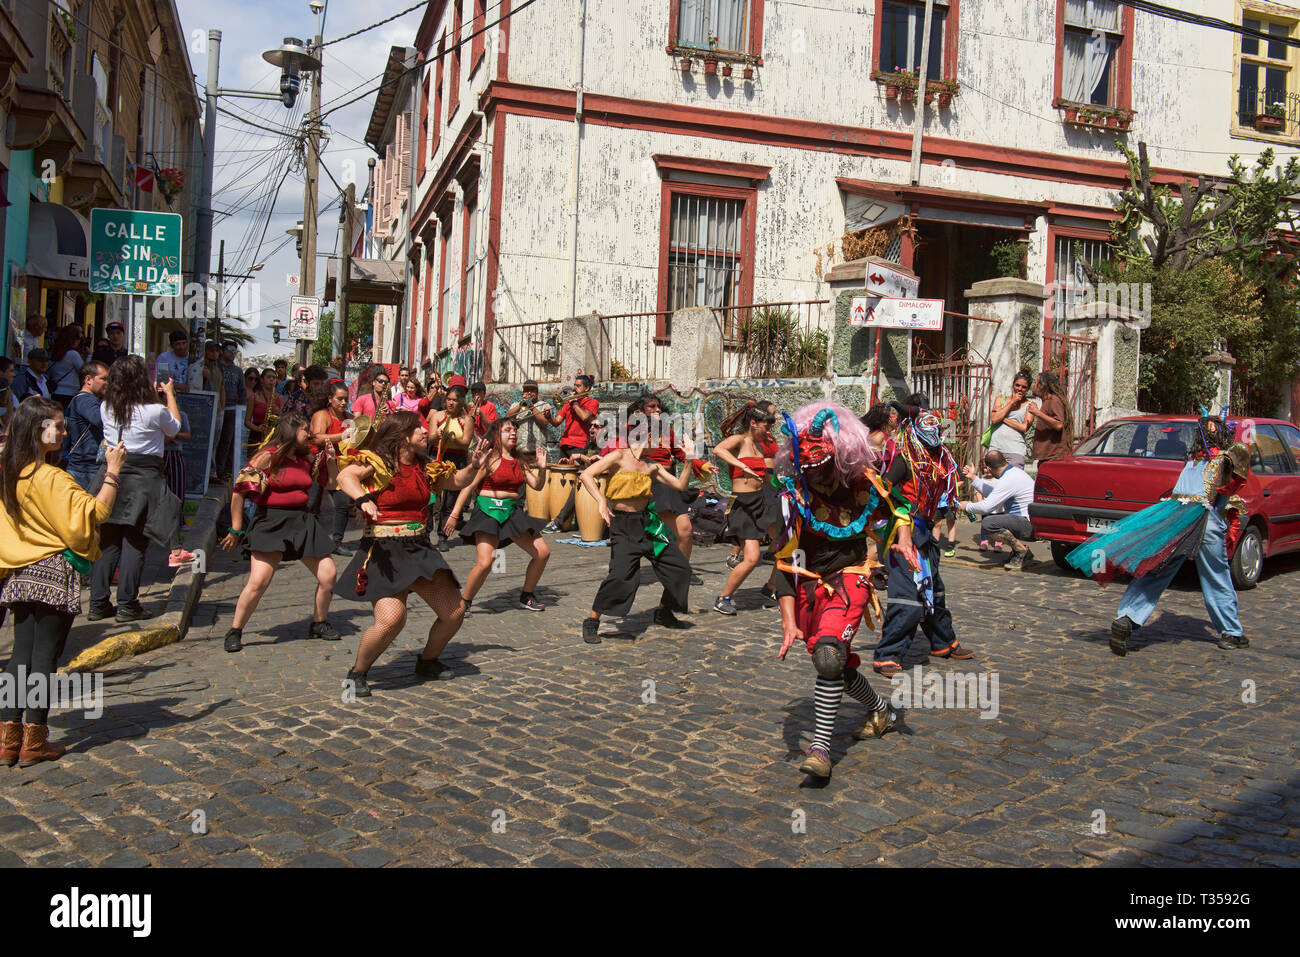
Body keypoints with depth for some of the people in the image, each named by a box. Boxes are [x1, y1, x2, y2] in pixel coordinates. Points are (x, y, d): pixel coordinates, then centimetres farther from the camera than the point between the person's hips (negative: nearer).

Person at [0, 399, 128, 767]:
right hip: (55, 573, -7)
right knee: (45, 654, 0)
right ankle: (34, 741, 6)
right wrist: (112, 472, -18)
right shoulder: (51, 478, -18)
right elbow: (92, 514, -22)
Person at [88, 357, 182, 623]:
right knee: (135, 543, 1)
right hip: (144, 479, -5)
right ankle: (127, 606, 3)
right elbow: (174, 428, 11)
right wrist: (170, 394, 23)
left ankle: (98, 603, 12)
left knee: (108, 542, 11)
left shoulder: (106, 409, 3)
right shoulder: (155, 411, -10)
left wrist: (153, 395, 35)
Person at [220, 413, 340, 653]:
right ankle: (235, 632, 2)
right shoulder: (268, 457, -7)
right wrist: (236, 530, -6)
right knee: (258, 582, -16)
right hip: (271, 523, -6)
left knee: (328, 575, 4)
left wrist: (329, 457, 7)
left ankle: (319, 624, 25)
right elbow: (239, 492, -6)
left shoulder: (308, 459, 12)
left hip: (303, 522, 6)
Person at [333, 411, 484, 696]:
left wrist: (474, 466, 9)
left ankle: (427, 661, 31)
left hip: (420, 549, 7)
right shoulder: (378, 462, -8)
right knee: (391, 619, -24)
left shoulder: (424, 468, 12)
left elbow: (456, 482, 27)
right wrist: (362, 498, -44)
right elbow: (346, 475, -25)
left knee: (455, 611, 6)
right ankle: (357, 674, 1)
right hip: (384, 550, -7)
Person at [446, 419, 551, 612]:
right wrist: (454, 515, -14)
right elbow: (468, 486, -9)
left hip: (513, 512, 7)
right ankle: (464, 602, 3)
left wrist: (542, 468, -4)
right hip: (488, 511, -7)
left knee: (542, 553, 6)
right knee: (484, 563, -21)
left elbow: (537, 486, 15)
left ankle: (526, 597, 22)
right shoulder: (490, 458, -7)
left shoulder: (518, 461, 13)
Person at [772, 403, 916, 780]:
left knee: (829, 656, -25)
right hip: (809, 586, 2)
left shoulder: (863, 482, -10)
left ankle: (820, 747, -19)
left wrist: (904, 542, -8)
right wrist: (788, 622, -25)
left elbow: (899, 510, 13)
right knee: (838, 666, 15)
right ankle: (879, 710, 46)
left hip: (850, 578, -2)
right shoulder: (791, 496, -17)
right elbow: (782, 563, -19)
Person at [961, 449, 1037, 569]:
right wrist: (973, 478, 26)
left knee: (988, 524, -26)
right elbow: (993, 494, 25)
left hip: (1033, 526, -10)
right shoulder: (1013, 472, 11)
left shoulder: (1009, 480, -21)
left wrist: (967, 507, -5)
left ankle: (1022, 552, -9)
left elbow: (986, 506, -23)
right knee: (986, 517, 18)